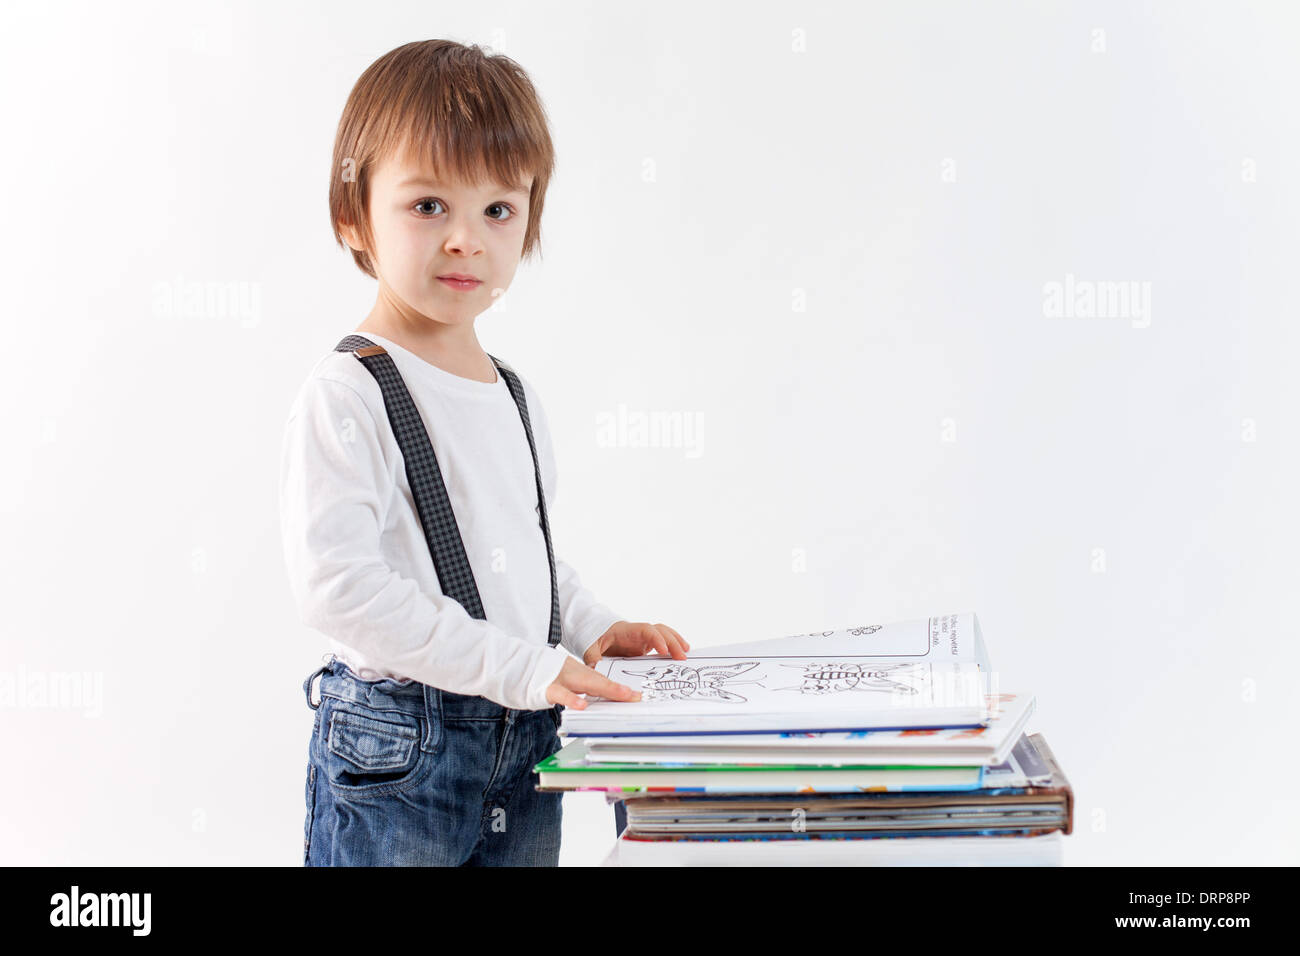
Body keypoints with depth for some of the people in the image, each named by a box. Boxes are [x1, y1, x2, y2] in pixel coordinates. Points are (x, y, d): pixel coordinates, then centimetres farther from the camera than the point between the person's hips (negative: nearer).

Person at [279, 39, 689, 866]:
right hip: (396, 754, -7)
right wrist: (519, 667, -23)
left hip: (526, 739, 7)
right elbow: (339, 584, -23)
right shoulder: (348, 395, -14)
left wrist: (592, 628, 5)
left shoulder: (517, 396, 11)